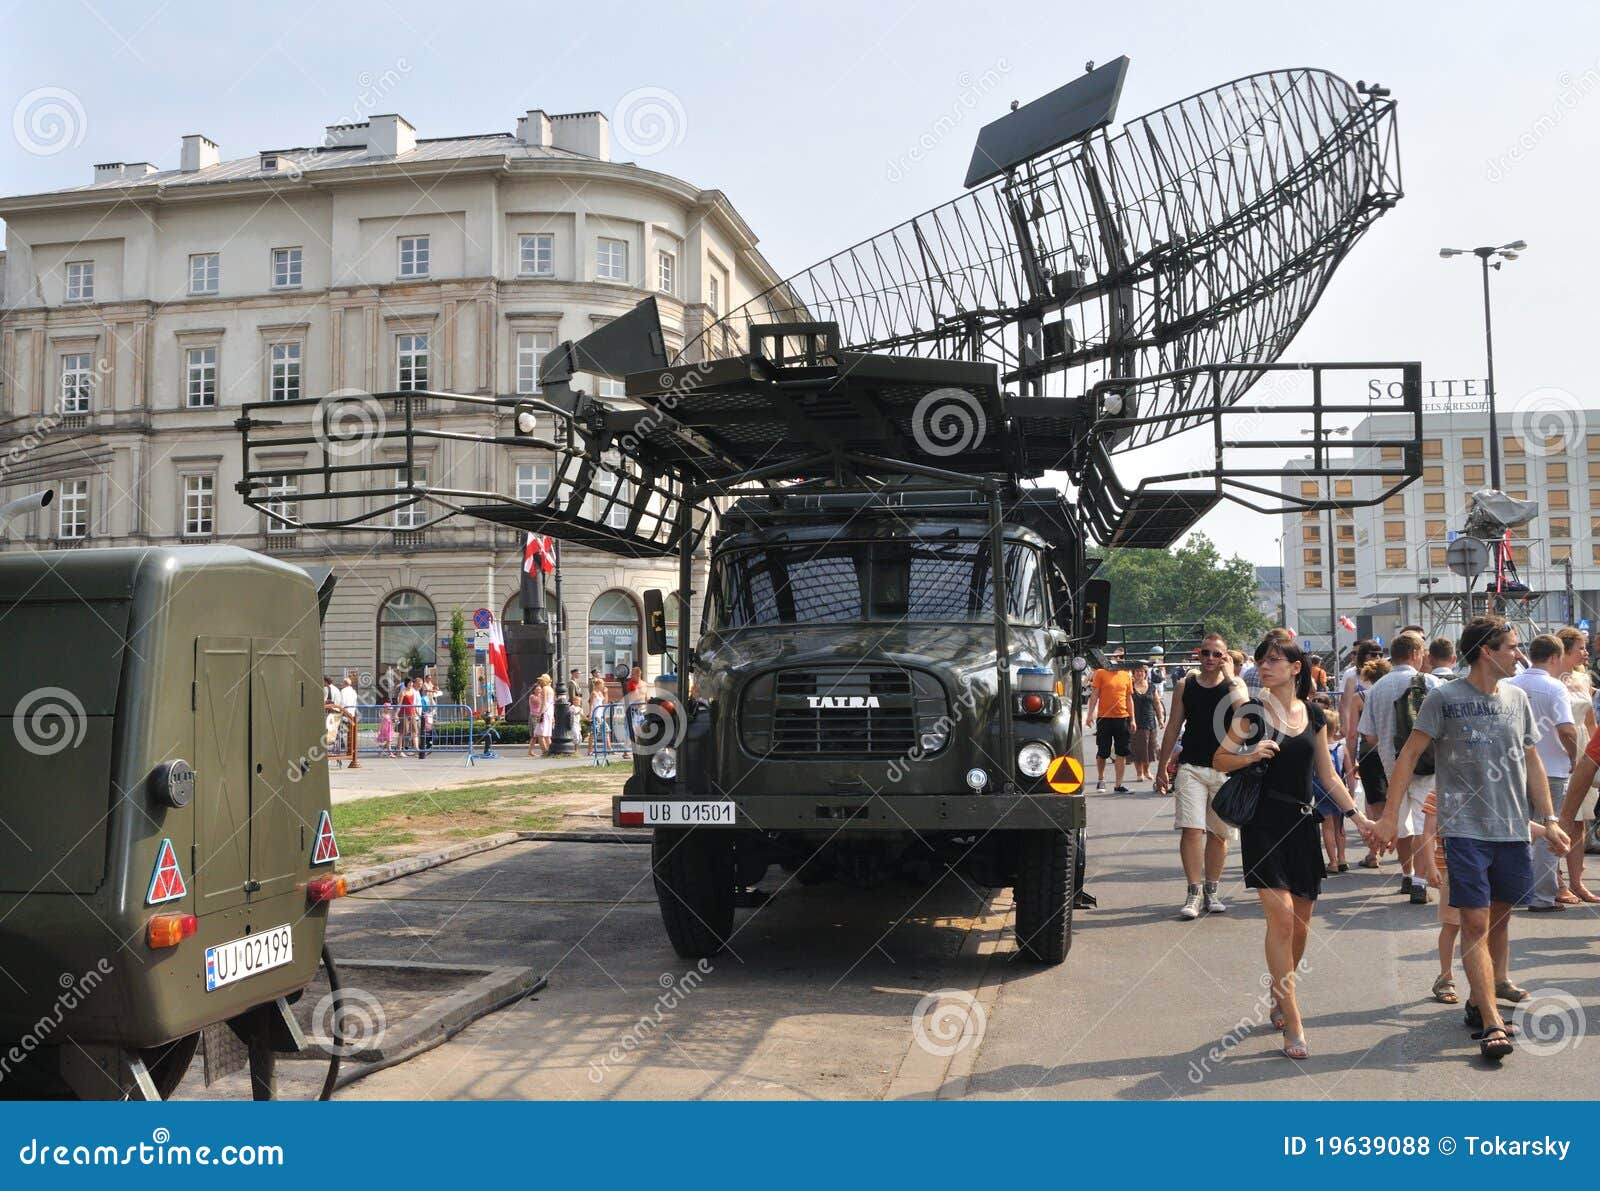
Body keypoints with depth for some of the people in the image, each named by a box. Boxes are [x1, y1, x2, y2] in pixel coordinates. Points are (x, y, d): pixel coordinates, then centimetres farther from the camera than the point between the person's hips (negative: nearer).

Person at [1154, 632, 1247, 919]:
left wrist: (1229, 677, -15)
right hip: (1191, 767, 0)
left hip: (1225, 768, 0)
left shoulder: (1234, 685, 2)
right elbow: (1173, 727, 10)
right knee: (1191, 829, -11)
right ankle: (1194, 892, -6)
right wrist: (1162, 767, 10)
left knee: (1219, 833, 8)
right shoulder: (1185, 685, 6)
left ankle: (1211, 891, 22)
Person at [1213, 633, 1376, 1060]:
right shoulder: (1251, 712, -4)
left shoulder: (1313, 714, 8)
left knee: (1300, 924, 10)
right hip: (1264, 822, -5)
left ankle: (1280, 997, 34)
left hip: (1303, 822, 5)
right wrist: (1251, 755, -18)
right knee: (1281, 915, -14)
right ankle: (1293, 1023, -8)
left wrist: (1357, 816, 10)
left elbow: (1327, 775, 14)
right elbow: (1219, 760, 0)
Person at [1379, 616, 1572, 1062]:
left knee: (1500, 917, 12)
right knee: (1475, 922, -7)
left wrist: (1549, 819, 11)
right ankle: (1492, 1024, -6)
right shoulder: (1444, 698, -6)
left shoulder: (1516, 697, 9)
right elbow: (1409, 755, -5)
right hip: (1465, 828, -5)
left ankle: (1482, 1000, 29)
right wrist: (1390, 816, -10)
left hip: (1513, 828, 5)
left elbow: (1532, 762, 15)